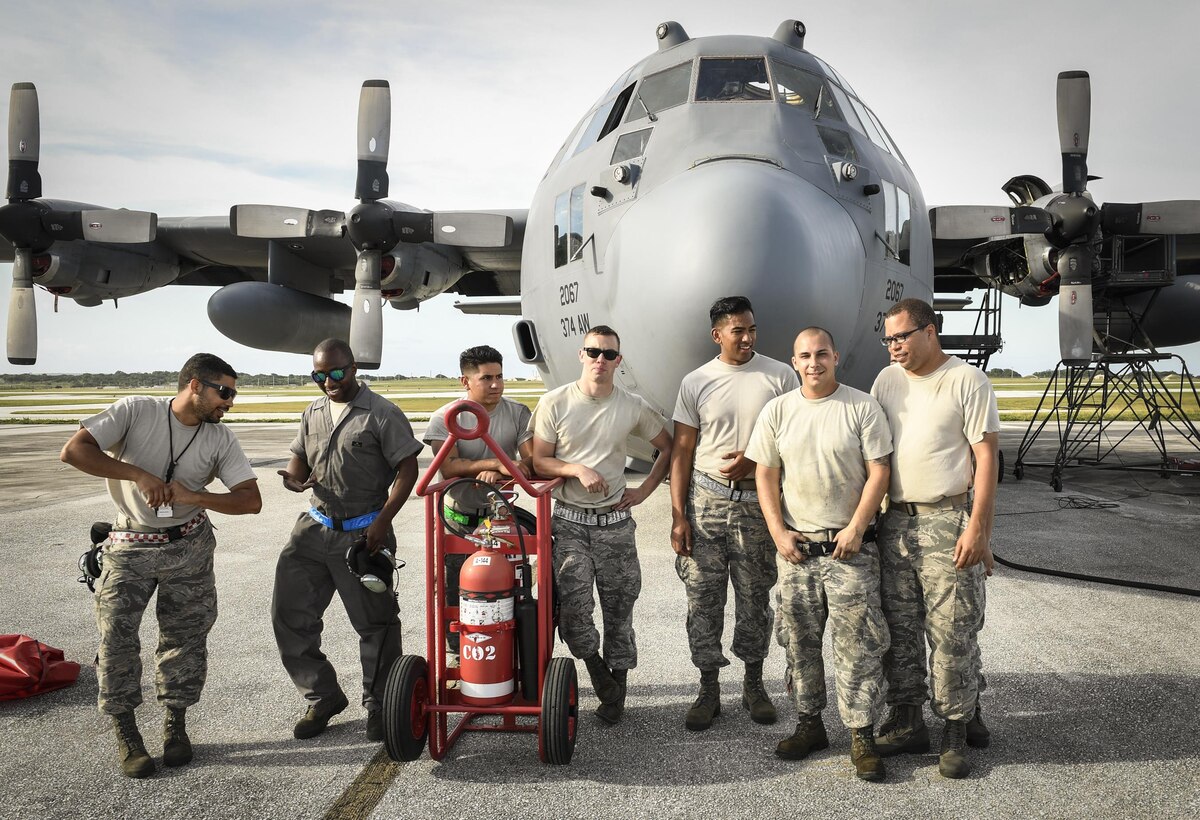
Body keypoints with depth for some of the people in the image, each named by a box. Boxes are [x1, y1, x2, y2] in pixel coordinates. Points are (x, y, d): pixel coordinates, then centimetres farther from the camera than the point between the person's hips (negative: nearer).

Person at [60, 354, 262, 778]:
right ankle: (125, 734, 14)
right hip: (129, 547, -2)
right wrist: (138, 474, -29)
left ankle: (175, 724, 24)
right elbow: (74, 450, -22)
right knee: (116, 636, -3)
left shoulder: (220, 438, -6)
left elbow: (251, 500, -11)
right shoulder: (135, 410, -14)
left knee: (186, 636, 7)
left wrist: (193, 496, -24)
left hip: (189, 548, 2)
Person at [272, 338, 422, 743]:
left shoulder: (382, 414, -8)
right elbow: (300, 461, 18)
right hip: (315, 528, 6)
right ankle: (323, 697, 22)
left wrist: (382, 521, -16)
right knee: (289, 614, 6)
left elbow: (407, 469, -9)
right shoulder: (313, 413, 11)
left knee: (375, 623, 4)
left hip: (363, 533, -6)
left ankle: (378, 706, 23)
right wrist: (294, 478, -8)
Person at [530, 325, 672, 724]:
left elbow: (668, 447, 14)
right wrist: (579, 470, -16)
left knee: (619, 608, 6)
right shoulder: (555, 403, -3)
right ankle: (599, 675, 11)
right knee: (573, 604, -13)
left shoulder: (633, 407, 1)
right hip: (570, 520, -1)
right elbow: (539, 461, 0)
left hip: (615, 522, 2)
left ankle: (616, 689, 23)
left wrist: (644, 490, 5)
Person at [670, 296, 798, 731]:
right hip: (706, 499, 0)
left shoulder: (780, 376, 1)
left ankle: (754, 684, 26)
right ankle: (708, 690, 17)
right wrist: (678, 516, -3)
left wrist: (754, 461, -14)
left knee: (755, 597, 9)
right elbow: (682, 451, 2)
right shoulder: (696, 382, 2)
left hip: (757, 502, 0)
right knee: (703, 597, 4)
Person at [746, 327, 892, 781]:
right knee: (799, 641, 11)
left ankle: (861, 735, 9)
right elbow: (766, 475, 5)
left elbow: (878, 472, -5)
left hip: (850, 545, -3)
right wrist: (779, 533, -3)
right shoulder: (777, 411, 4)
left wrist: (856, 528, -12)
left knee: (857, 643, -3)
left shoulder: (863, 407, -3)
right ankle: (809, 725, 25)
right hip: (795, 545, 3)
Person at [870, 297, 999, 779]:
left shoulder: (968, 381, -6)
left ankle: (956, 730, 13)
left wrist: (978, 529, -15)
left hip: (947, 522, -5)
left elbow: (987, 457, -9)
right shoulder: (887, 380, 11)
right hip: (895, 522, 6)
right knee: (899, 628, 10)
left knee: (951, 631, -1)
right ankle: (907, 723, 22)